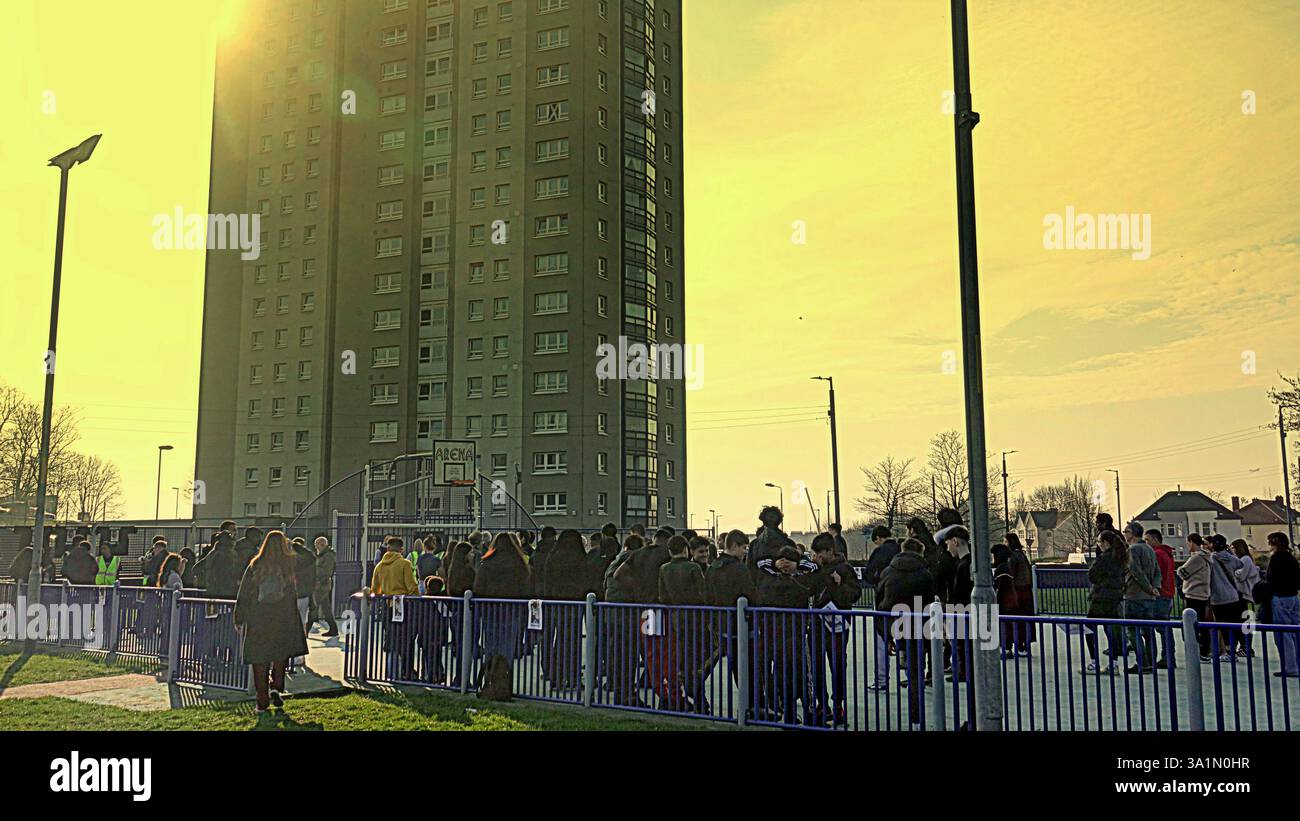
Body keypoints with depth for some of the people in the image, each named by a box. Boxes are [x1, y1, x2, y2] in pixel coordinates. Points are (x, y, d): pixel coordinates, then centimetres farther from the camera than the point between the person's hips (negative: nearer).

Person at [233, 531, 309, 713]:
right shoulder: (289, 564, -4)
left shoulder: (255, 566, -2)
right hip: (283, 618, 0)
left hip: (257, 618, 0)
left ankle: (262, 701, 6)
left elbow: (243, 594, 0)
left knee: (259, 657, 6)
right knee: (281, 654, 18)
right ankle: (276, 688, 0)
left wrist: (239, 619, 9)